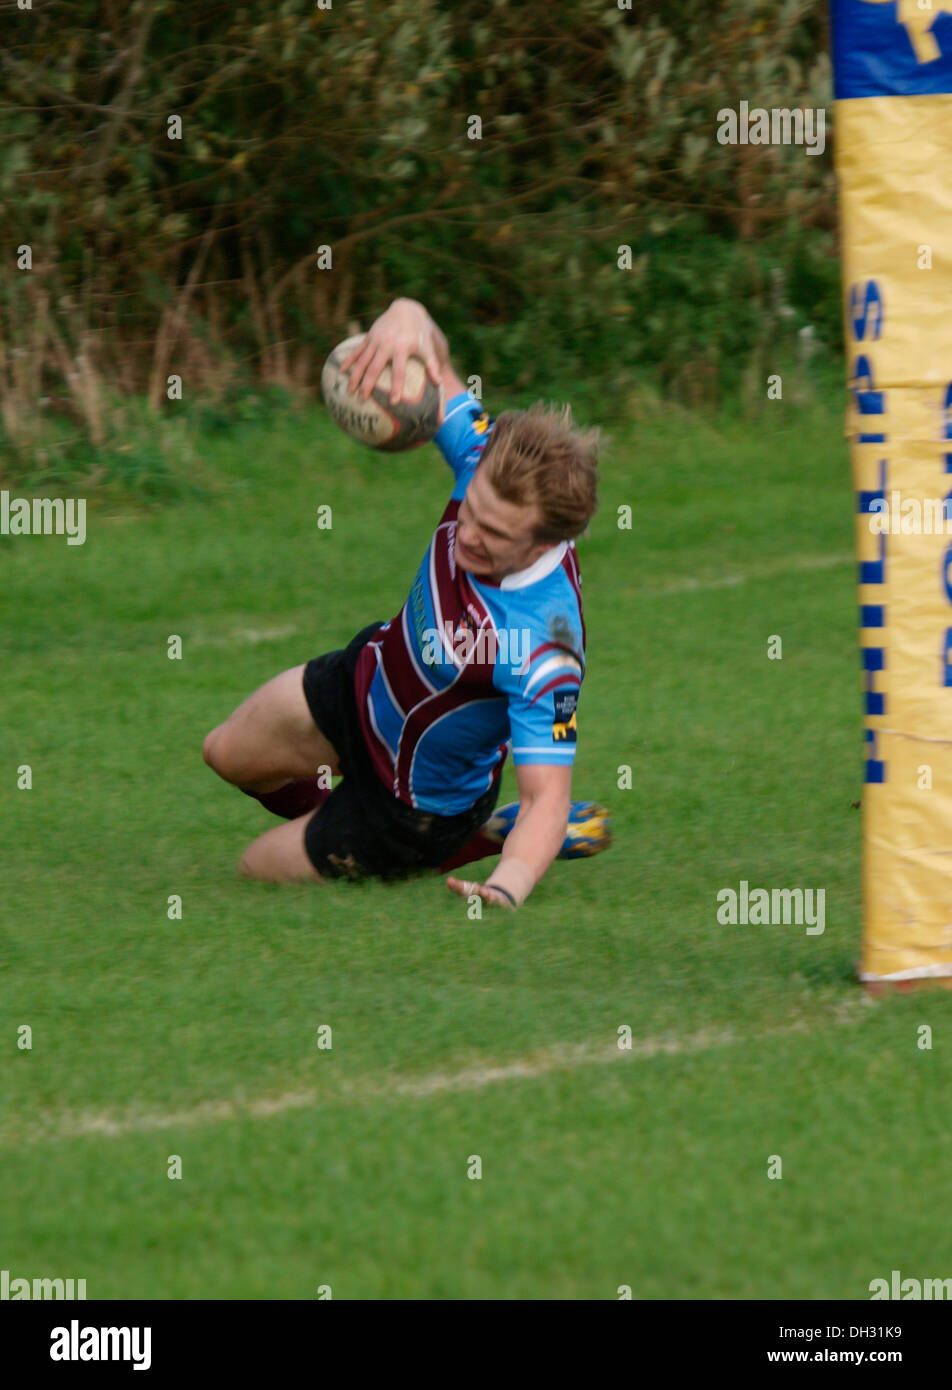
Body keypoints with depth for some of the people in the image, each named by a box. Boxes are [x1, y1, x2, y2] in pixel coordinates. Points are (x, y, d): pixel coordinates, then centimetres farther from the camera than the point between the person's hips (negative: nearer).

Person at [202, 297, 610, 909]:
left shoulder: (544, 648, -44)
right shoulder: (492, 469, -28)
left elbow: (547, 798, -43)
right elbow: (429, 357, -18)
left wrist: (507, 889, -62)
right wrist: (408, 319, -44)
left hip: (419, 805, -6)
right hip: (367, 677, 6)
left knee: (258, 872, 12)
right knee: (229, 754, 29)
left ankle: (487, 838, 22)